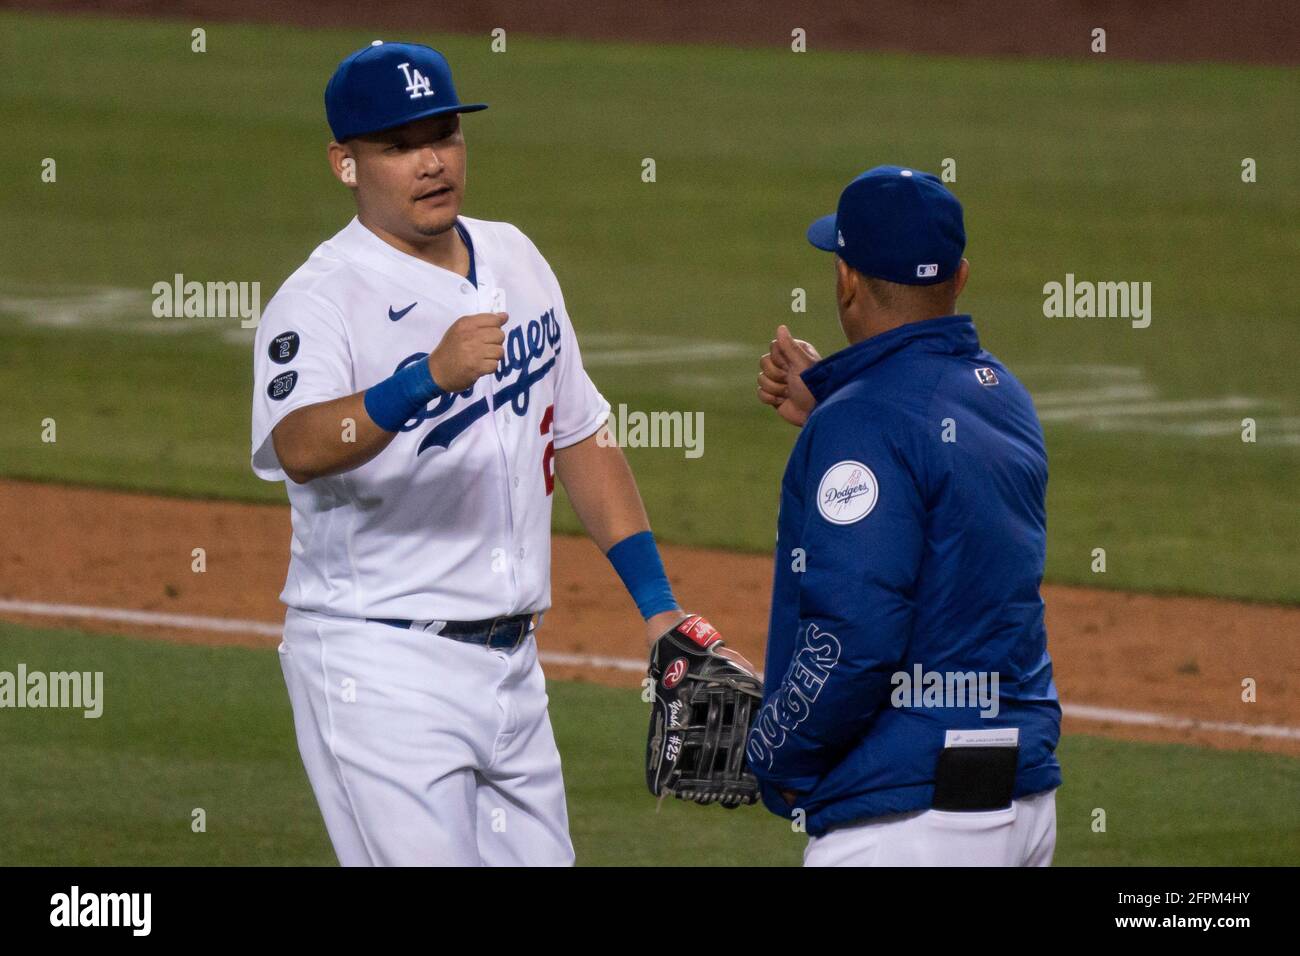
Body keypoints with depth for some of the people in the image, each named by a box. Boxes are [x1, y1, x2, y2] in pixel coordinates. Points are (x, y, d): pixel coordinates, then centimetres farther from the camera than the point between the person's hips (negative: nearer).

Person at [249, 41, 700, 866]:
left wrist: (657, 602, 14)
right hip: (380, 667, -7)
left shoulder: (513, 259, 11)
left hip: (511, 664, 7)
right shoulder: (320, 300, -13)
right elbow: (299, 448, -33)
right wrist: (429, 379, -48)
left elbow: (578, 431, 20)